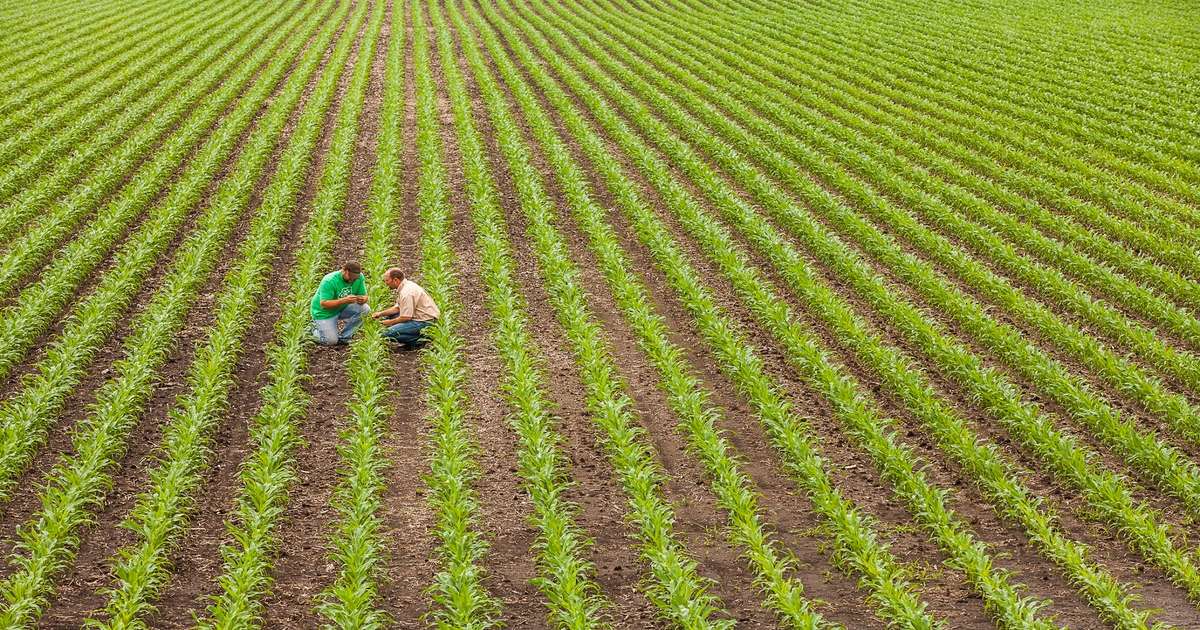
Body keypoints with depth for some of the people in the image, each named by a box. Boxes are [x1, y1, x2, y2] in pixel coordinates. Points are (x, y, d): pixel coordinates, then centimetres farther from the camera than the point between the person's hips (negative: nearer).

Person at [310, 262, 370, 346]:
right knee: (331, 341, -18)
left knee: (365, 309, -19)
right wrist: (345, 300, -44)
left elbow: (364, 295, -4)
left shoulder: (359, 277, -12)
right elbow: (324, 304, -33)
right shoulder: (329, 281, -29)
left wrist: (362, 299, -31)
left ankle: (342, 338, -6)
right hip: (324, 313, -6)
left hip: (342, 308, 6)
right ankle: (316, 331, 18)